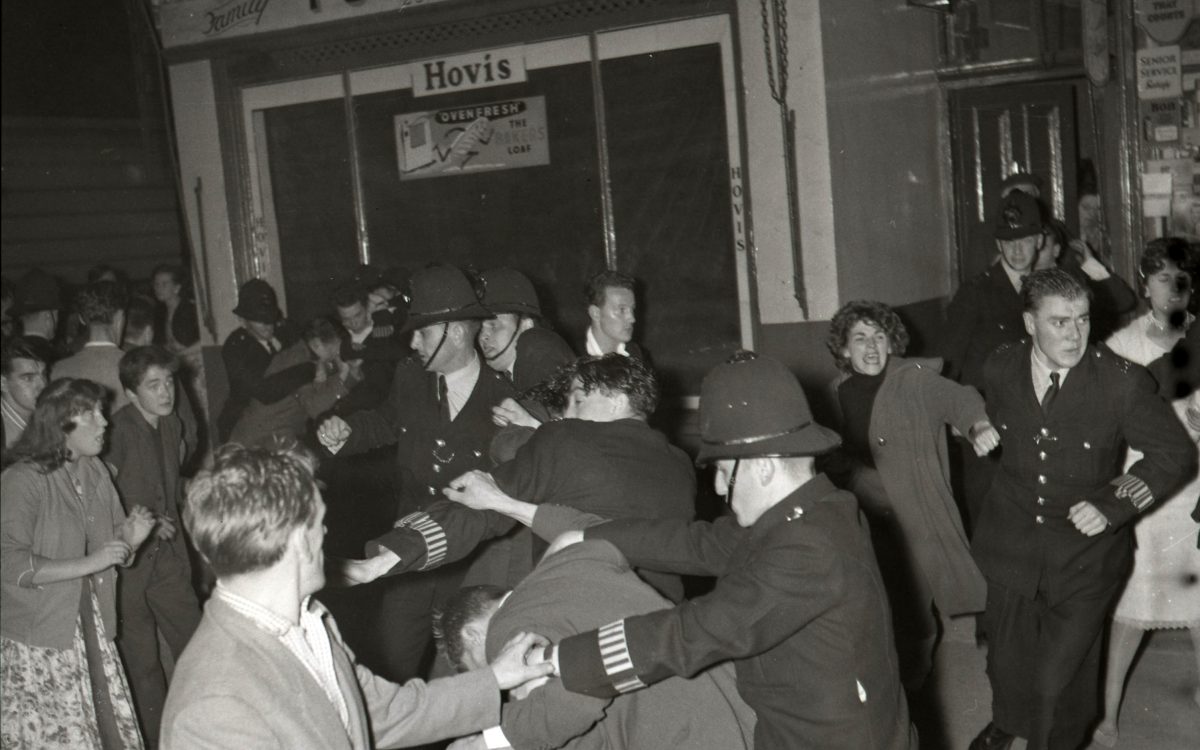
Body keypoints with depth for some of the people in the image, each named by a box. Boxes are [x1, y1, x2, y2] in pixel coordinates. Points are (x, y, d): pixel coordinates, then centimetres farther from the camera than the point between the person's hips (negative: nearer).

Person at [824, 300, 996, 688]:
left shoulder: (916, 380, -11)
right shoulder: (838, 392, 1)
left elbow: (956, 398, -26)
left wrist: (976, 424, -45)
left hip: (915, 521, -4)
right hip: (867, 521, 4)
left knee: (915, 616, 6)